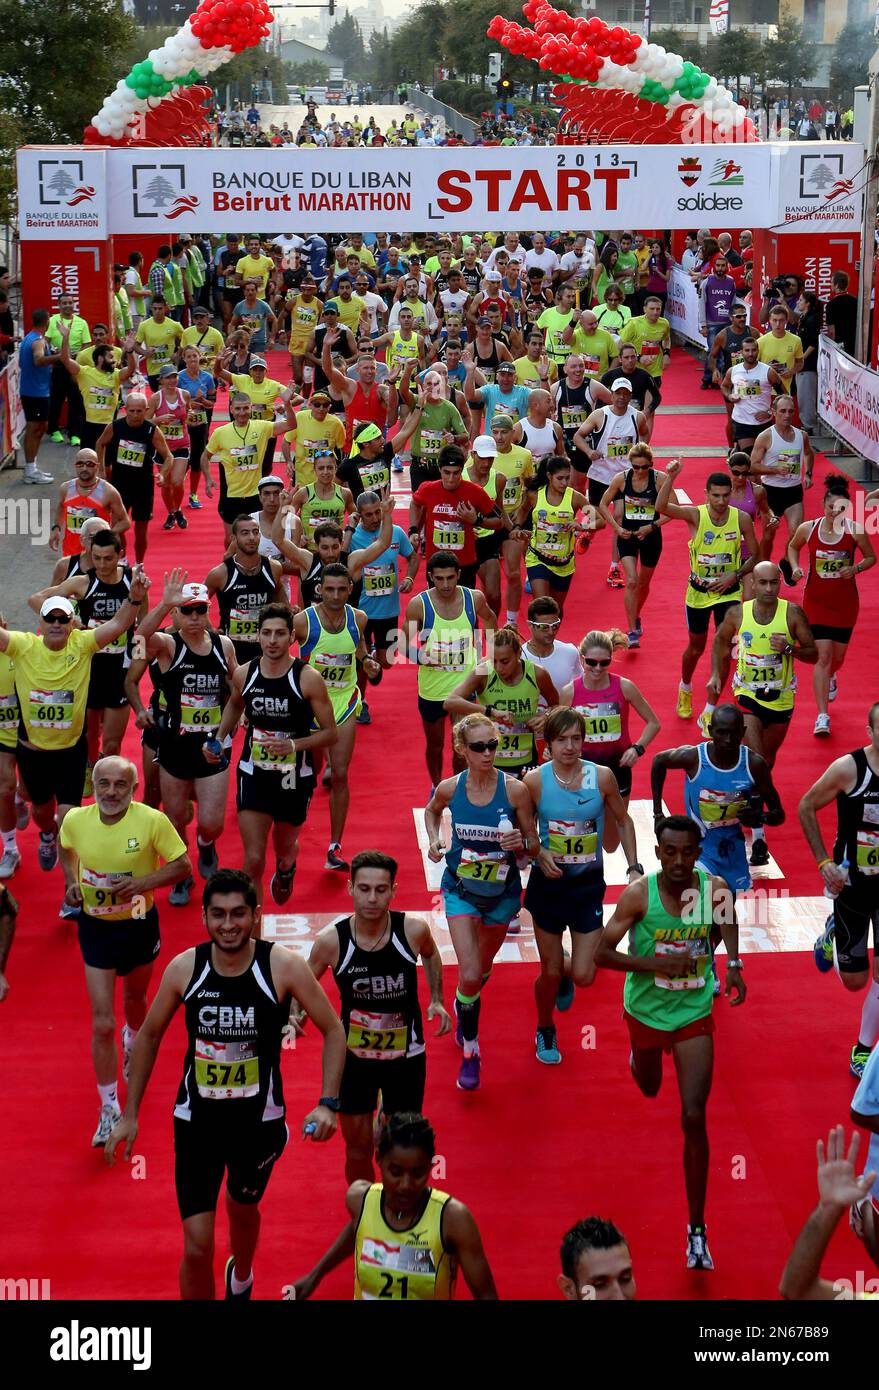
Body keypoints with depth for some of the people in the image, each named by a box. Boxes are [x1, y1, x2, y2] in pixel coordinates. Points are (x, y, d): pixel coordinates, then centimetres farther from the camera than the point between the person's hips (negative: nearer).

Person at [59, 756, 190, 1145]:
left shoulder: (152, 821, -21)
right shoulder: (75, 820, -13)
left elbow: (182, 865, -11)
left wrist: (143, 883, -26)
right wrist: (72, 883, -6)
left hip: (139, 924, 0)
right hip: (95, 927, 0)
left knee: (135, 999, 26)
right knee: (102, 1023, -5)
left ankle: (133, 1044, 62)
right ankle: (109, 1110, 7)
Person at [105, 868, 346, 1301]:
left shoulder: (284, 967, -18)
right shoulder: (184, 968, -13)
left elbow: (332, 1030, -7)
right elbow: (149, 1035, 3)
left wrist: (328, 1103, -18)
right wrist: (129, 1114, 3)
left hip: (260, 1120, 0)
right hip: (196, 1120, 0)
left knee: (242, 1208, 28)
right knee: (197, 1247, -7)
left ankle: (241, 1276, 61)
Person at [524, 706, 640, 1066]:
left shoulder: (601, 776, -10)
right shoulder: (535, 781, -13)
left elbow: (623, 821, 6)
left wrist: (633, 867, 0)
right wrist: (539, 853, -19)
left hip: (589, 885, 1)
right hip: (548, 883, -1)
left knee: (584, 975, -3)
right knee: (550, 972, 8)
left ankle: (564, 972, 36)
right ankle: (545, 1032, 37)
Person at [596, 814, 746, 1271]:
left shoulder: (715, 890, -14)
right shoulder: (639, 895, -20)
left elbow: (729, 925, 10)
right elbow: (601, 952, -19)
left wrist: (734, 965, -7)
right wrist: (658, 964, -30)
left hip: (694, 1014, 0)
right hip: (646, 1009, 1)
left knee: (693, 1118, -9)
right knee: (649, 1088, 27)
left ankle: (697, 1229, -1)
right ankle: (638, 1056, 68)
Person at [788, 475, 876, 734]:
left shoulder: (855, 531, -11)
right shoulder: (807, 529, -8)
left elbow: (871, 558, 3)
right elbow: (792, 547, 13)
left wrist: (855, 568, -17)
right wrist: (795, 568, -5)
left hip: (845, 602, 1)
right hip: (816, 600, -1)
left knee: (838, 655, 13)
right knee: (823, 655, -10)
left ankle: (830, 677, 53)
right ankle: (822, 716, -8)